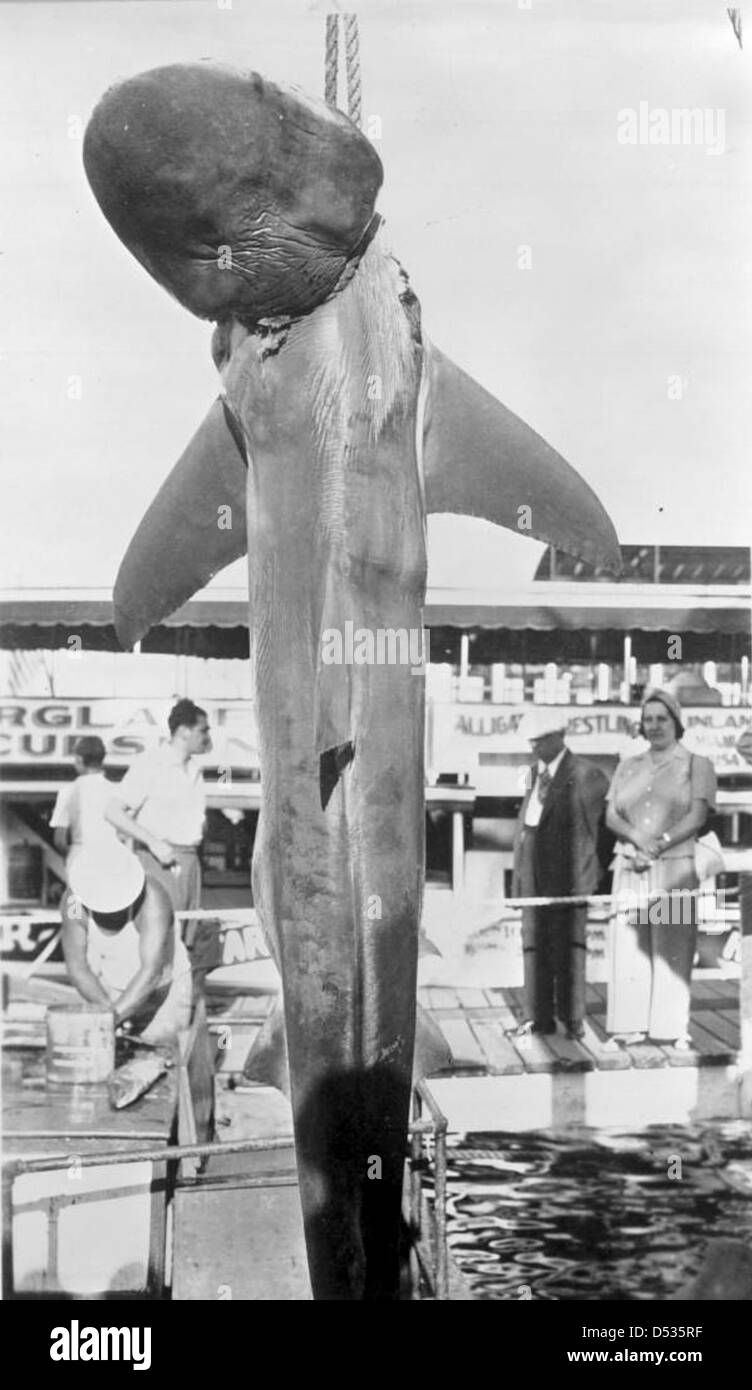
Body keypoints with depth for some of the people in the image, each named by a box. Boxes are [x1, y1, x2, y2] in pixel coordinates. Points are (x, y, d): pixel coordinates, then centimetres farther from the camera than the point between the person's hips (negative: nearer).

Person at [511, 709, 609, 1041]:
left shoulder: (586, 774, -4)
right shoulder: (534, 773, 17)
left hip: (568, 872, -6)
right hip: (534, 872, 6)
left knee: (568, 943, -4)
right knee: (533, 942, 6)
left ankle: (572, 1018, 2)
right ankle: (539, 1017, 12)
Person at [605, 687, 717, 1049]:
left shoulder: (697, 765, 7)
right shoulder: (628, 767, 18)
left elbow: (697, 817, -4)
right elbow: (611, 816, 8)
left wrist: (659, 845, -15)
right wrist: (637, 837, -12)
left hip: (675, 868, -3)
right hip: (630, 869, 3)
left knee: (673, 946, -7)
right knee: (629, 943, -3)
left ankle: (674, 1029, -4)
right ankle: (632, 1027, 0)